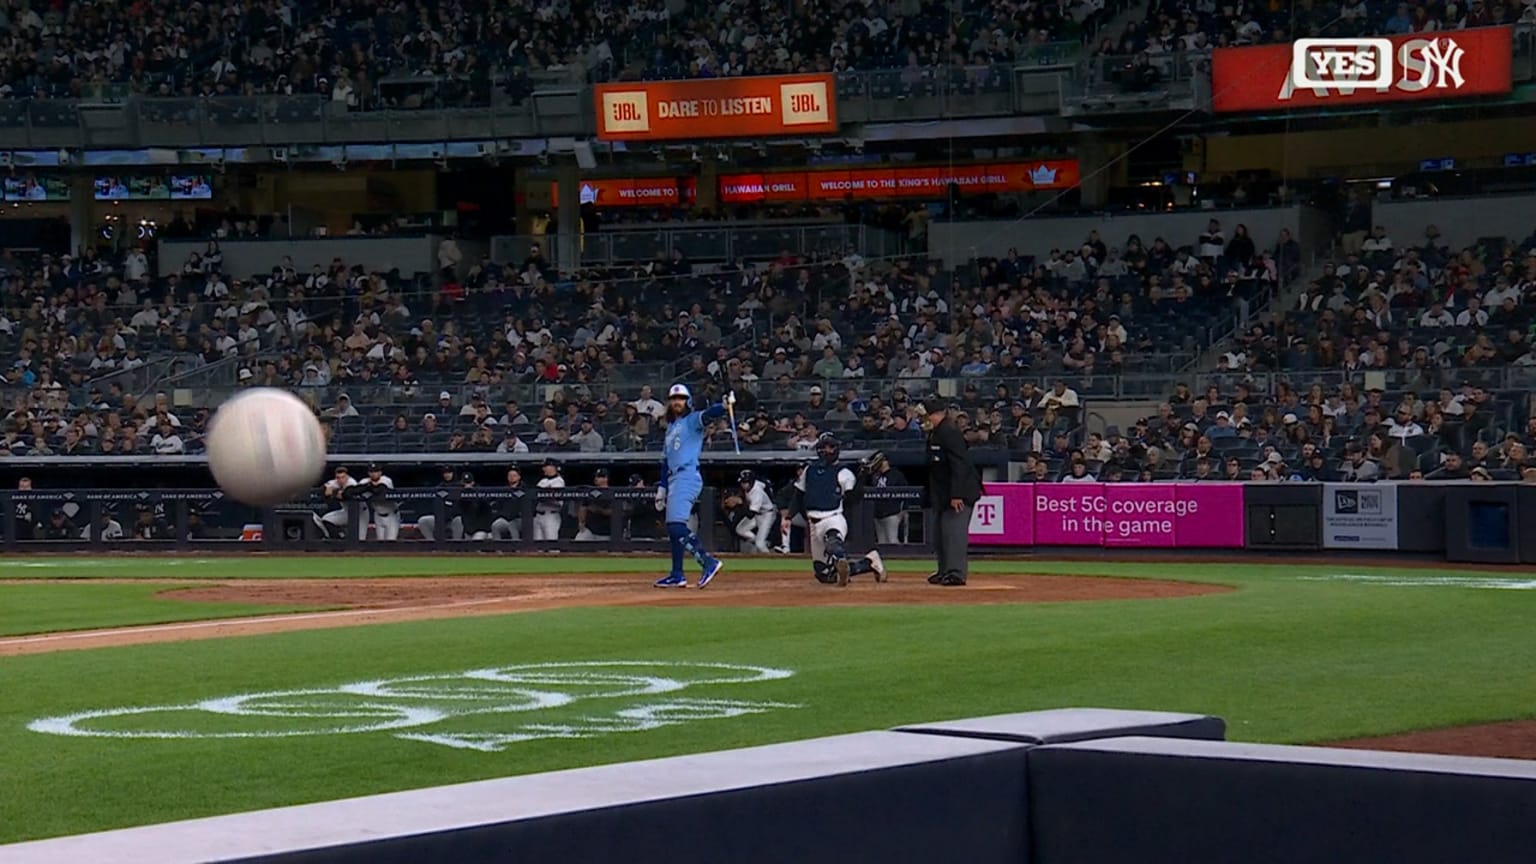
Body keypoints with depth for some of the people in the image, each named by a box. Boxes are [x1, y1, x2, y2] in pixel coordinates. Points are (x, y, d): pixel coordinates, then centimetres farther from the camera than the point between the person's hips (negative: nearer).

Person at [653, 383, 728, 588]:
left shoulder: (692, 420, 0)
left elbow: (708, 415, -22)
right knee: (673, 528, 8)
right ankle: (677, 575, 12)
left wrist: (725, 405, -43)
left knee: (677, 526, -20)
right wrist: (662, 488, 19)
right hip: (674, 479, 9)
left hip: (688, 477, -9)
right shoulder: (670, 429, 24)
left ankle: (708, 561, -24)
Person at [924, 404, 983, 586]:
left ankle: (957, 573, -17)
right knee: (939, 532, 14)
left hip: (959, 491, -11)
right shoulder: (934, 433, 14)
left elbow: (959, 465, -23)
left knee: (954, 530, -15)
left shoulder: (949, 432, -17)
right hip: (942, 493, 11)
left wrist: (957, 495, -27)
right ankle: (945, 571, 22)